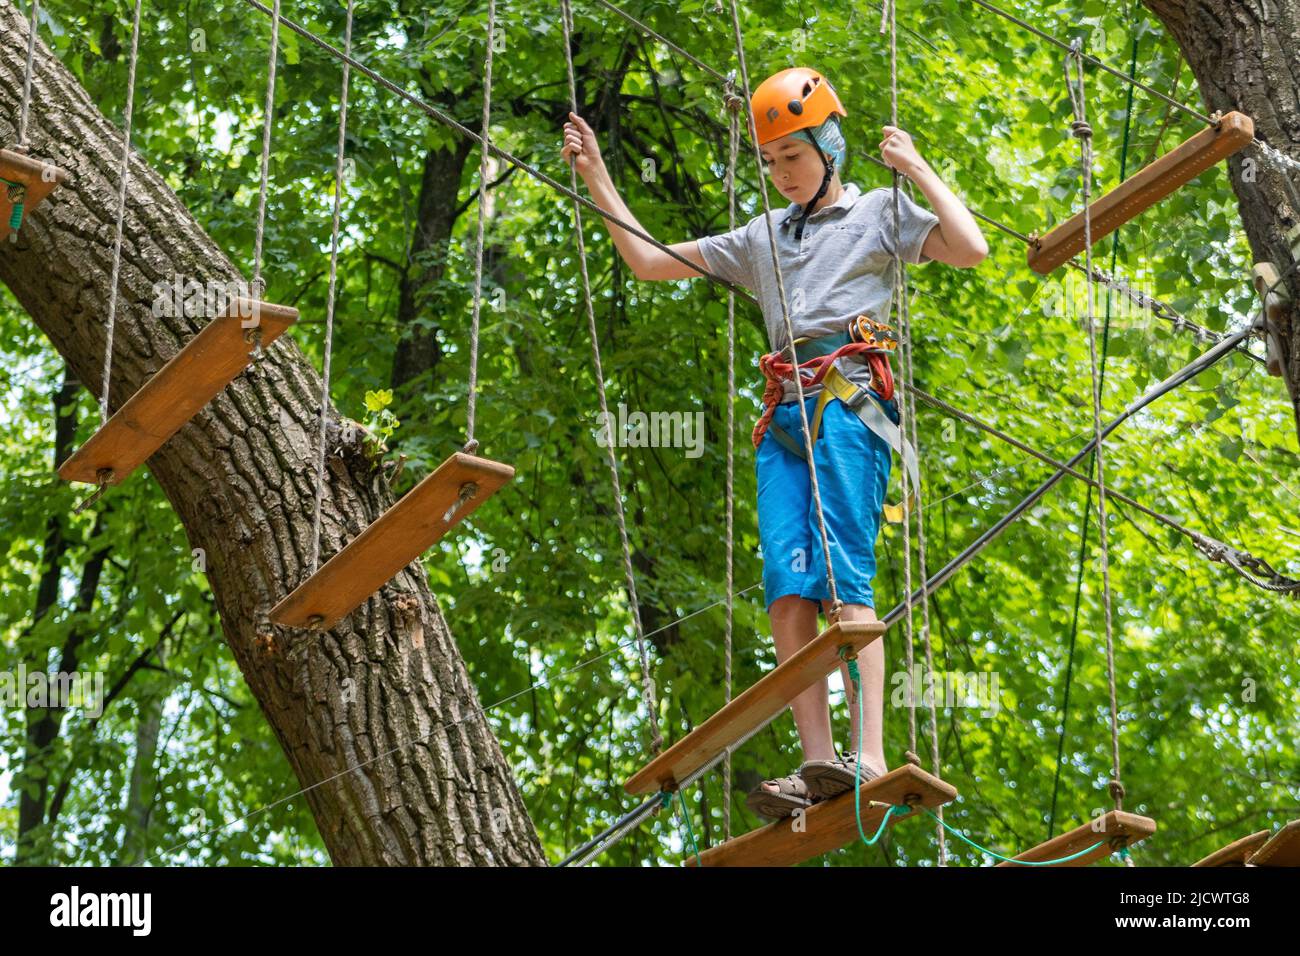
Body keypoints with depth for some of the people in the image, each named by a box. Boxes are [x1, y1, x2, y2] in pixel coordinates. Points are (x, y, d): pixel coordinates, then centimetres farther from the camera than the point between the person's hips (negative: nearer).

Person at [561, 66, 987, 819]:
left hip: (850, 399, -5)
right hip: (784, 416, 5)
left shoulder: (880, 212, 13)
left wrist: (918, 169, 1)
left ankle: (869, 755, -29)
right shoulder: (762, 238, 28)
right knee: (786, 585, -12)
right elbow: (649, 261, 31)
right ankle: (817, 766, -20)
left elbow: (972, 250, -3)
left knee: (843, 575, -20)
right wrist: (598, 182, 26)